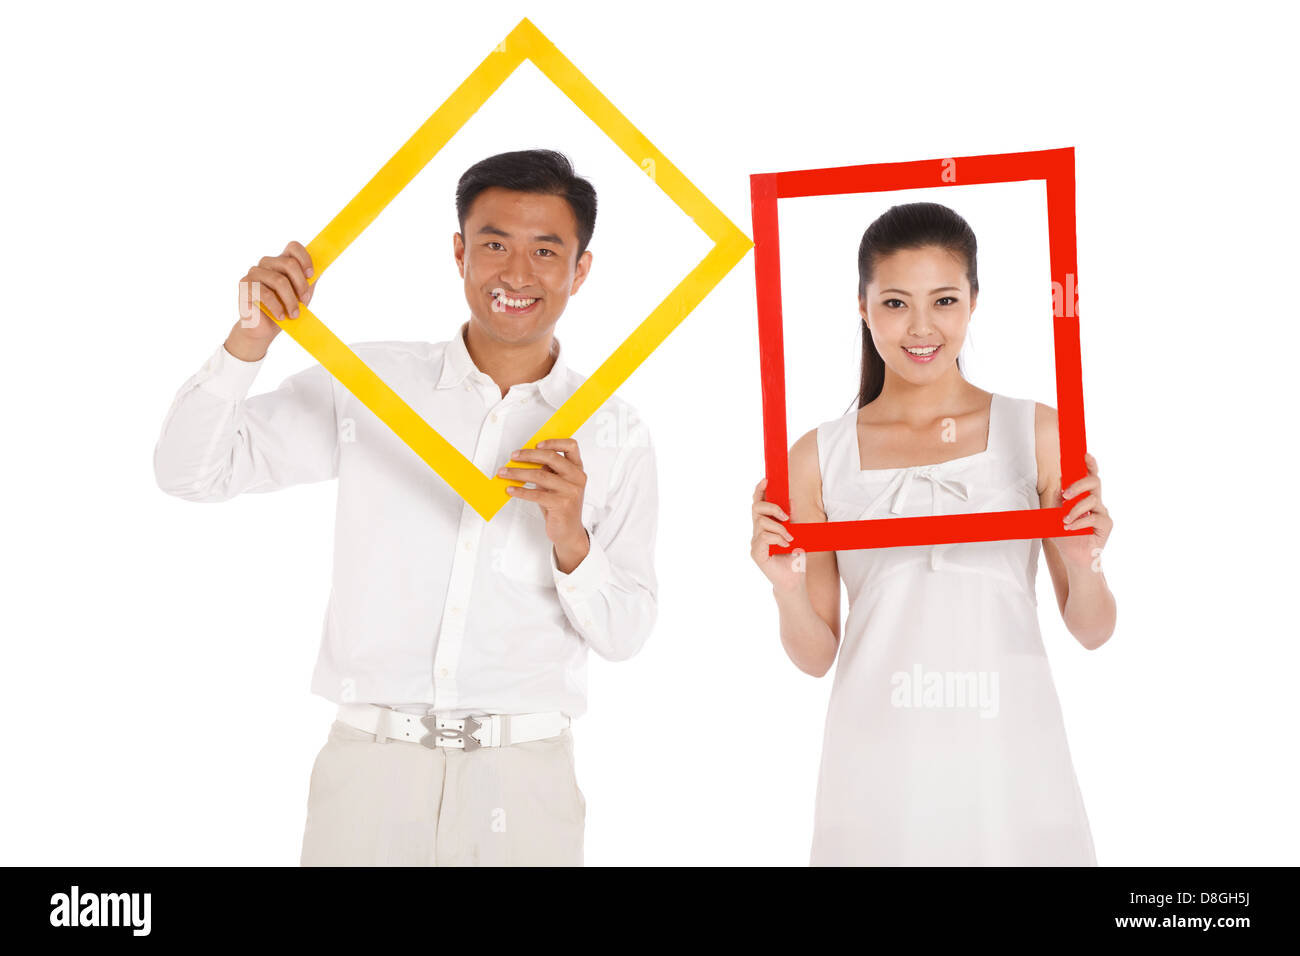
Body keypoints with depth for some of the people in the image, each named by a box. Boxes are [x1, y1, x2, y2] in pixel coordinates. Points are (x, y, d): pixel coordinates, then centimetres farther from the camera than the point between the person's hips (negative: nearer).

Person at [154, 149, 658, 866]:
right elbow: (190, 471, 2)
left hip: (523, 781, 0)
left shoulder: (615, 435, 3)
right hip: (369, 763, 0)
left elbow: (623, 635, 3)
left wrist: (570, 540, -15)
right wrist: (250, 338, -11)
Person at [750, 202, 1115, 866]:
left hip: (1007, 755, 0)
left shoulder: (1039, 433, 1)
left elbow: (1091, 630, 5)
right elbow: (817, 656, 6)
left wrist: (1083, 567, -14)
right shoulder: (819, 457, 2)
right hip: (881, 764, 0)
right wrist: (787, 590, -13)